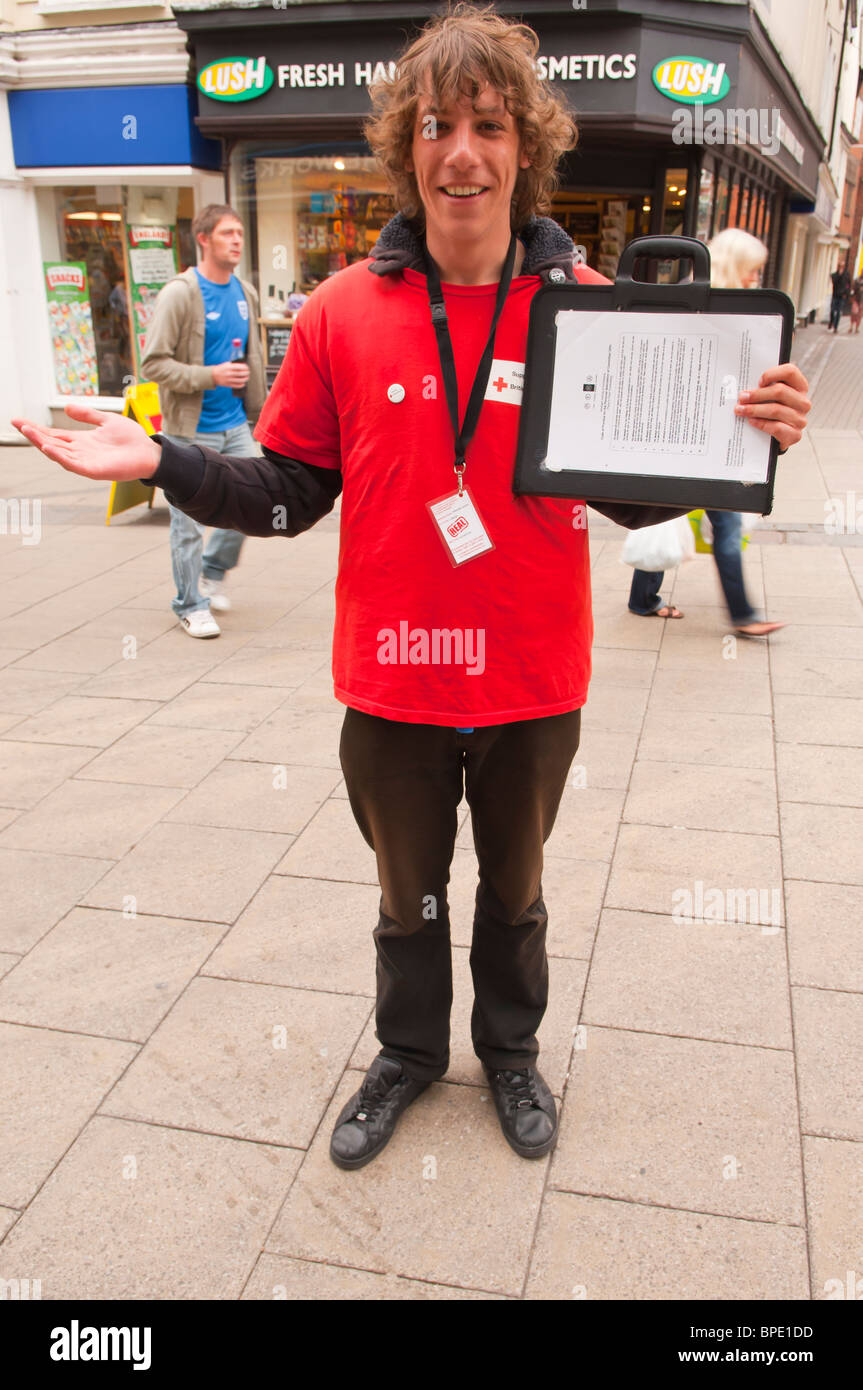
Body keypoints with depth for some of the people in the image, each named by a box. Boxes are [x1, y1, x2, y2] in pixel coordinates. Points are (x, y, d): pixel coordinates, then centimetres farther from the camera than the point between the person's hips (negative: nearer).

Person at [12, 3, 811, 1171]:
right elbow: (291, 492, -2)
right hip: (394, 690, 1)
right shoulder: (344, 311, -6)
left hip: (534, 687, 0)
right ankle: (409, 1054, 50)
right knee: (409, 897, 22)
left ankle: (511, 1049, 51)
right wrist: (161, 462, -15)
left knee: (513, 889, 23)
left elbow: (635, 493, -1)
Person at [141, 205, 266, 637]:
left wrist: (256, 405, 19)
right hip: (191, 429, -6)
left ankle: (212, 572, 32)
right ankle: (190, 606, 15)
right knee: (189, 520, 0)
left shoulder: (245, 293, 10)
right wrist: (211, 376, -21)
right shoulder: (179, 294, -11)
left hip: (235, 425, 6)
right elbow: (153, 362, -14)